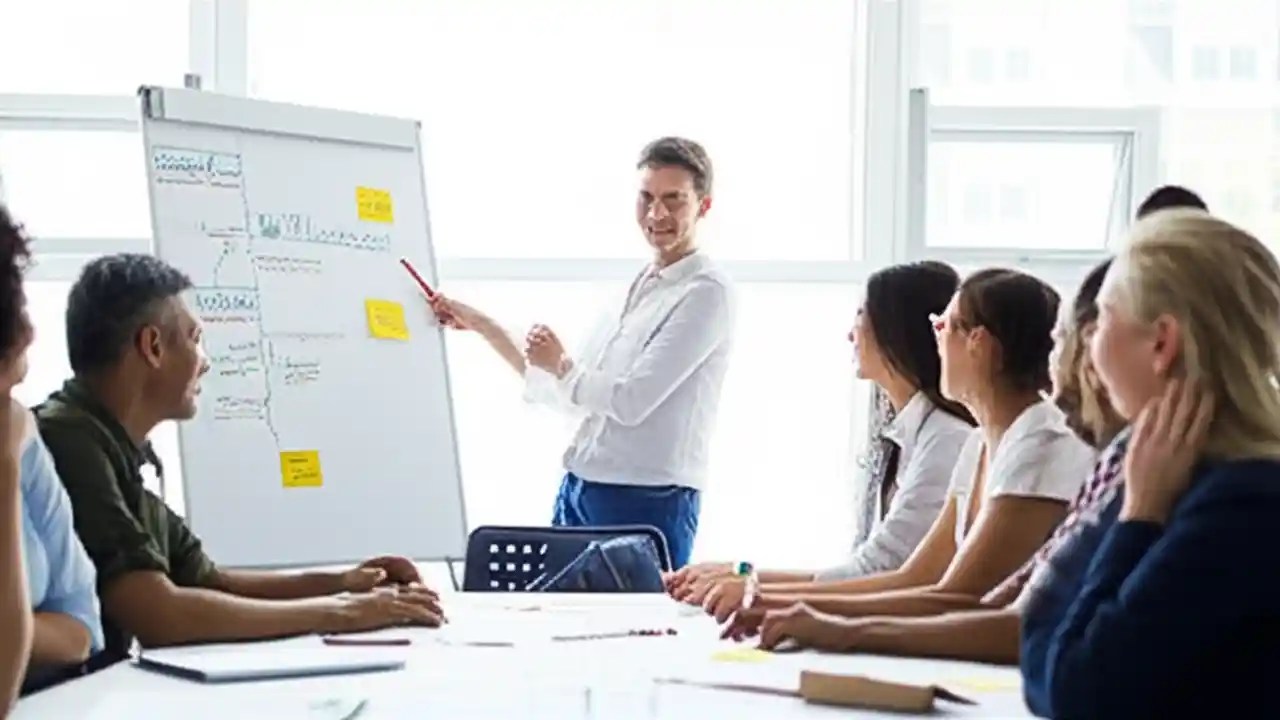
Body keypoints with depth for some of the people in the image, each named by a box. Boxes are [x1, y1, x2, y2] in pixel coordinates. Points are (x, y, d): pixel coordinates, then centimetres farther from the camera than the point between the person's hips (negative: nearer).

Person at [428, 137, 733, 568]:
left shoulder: (705, 293, -10)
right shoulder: (641, 288, 16)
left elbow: (631, 402, -17)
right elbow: (569, 393, 21)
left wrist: (560, 365, -3)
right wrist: (481, 325, 22)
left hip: (644, 504, -8)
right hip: (577, 494, 8)